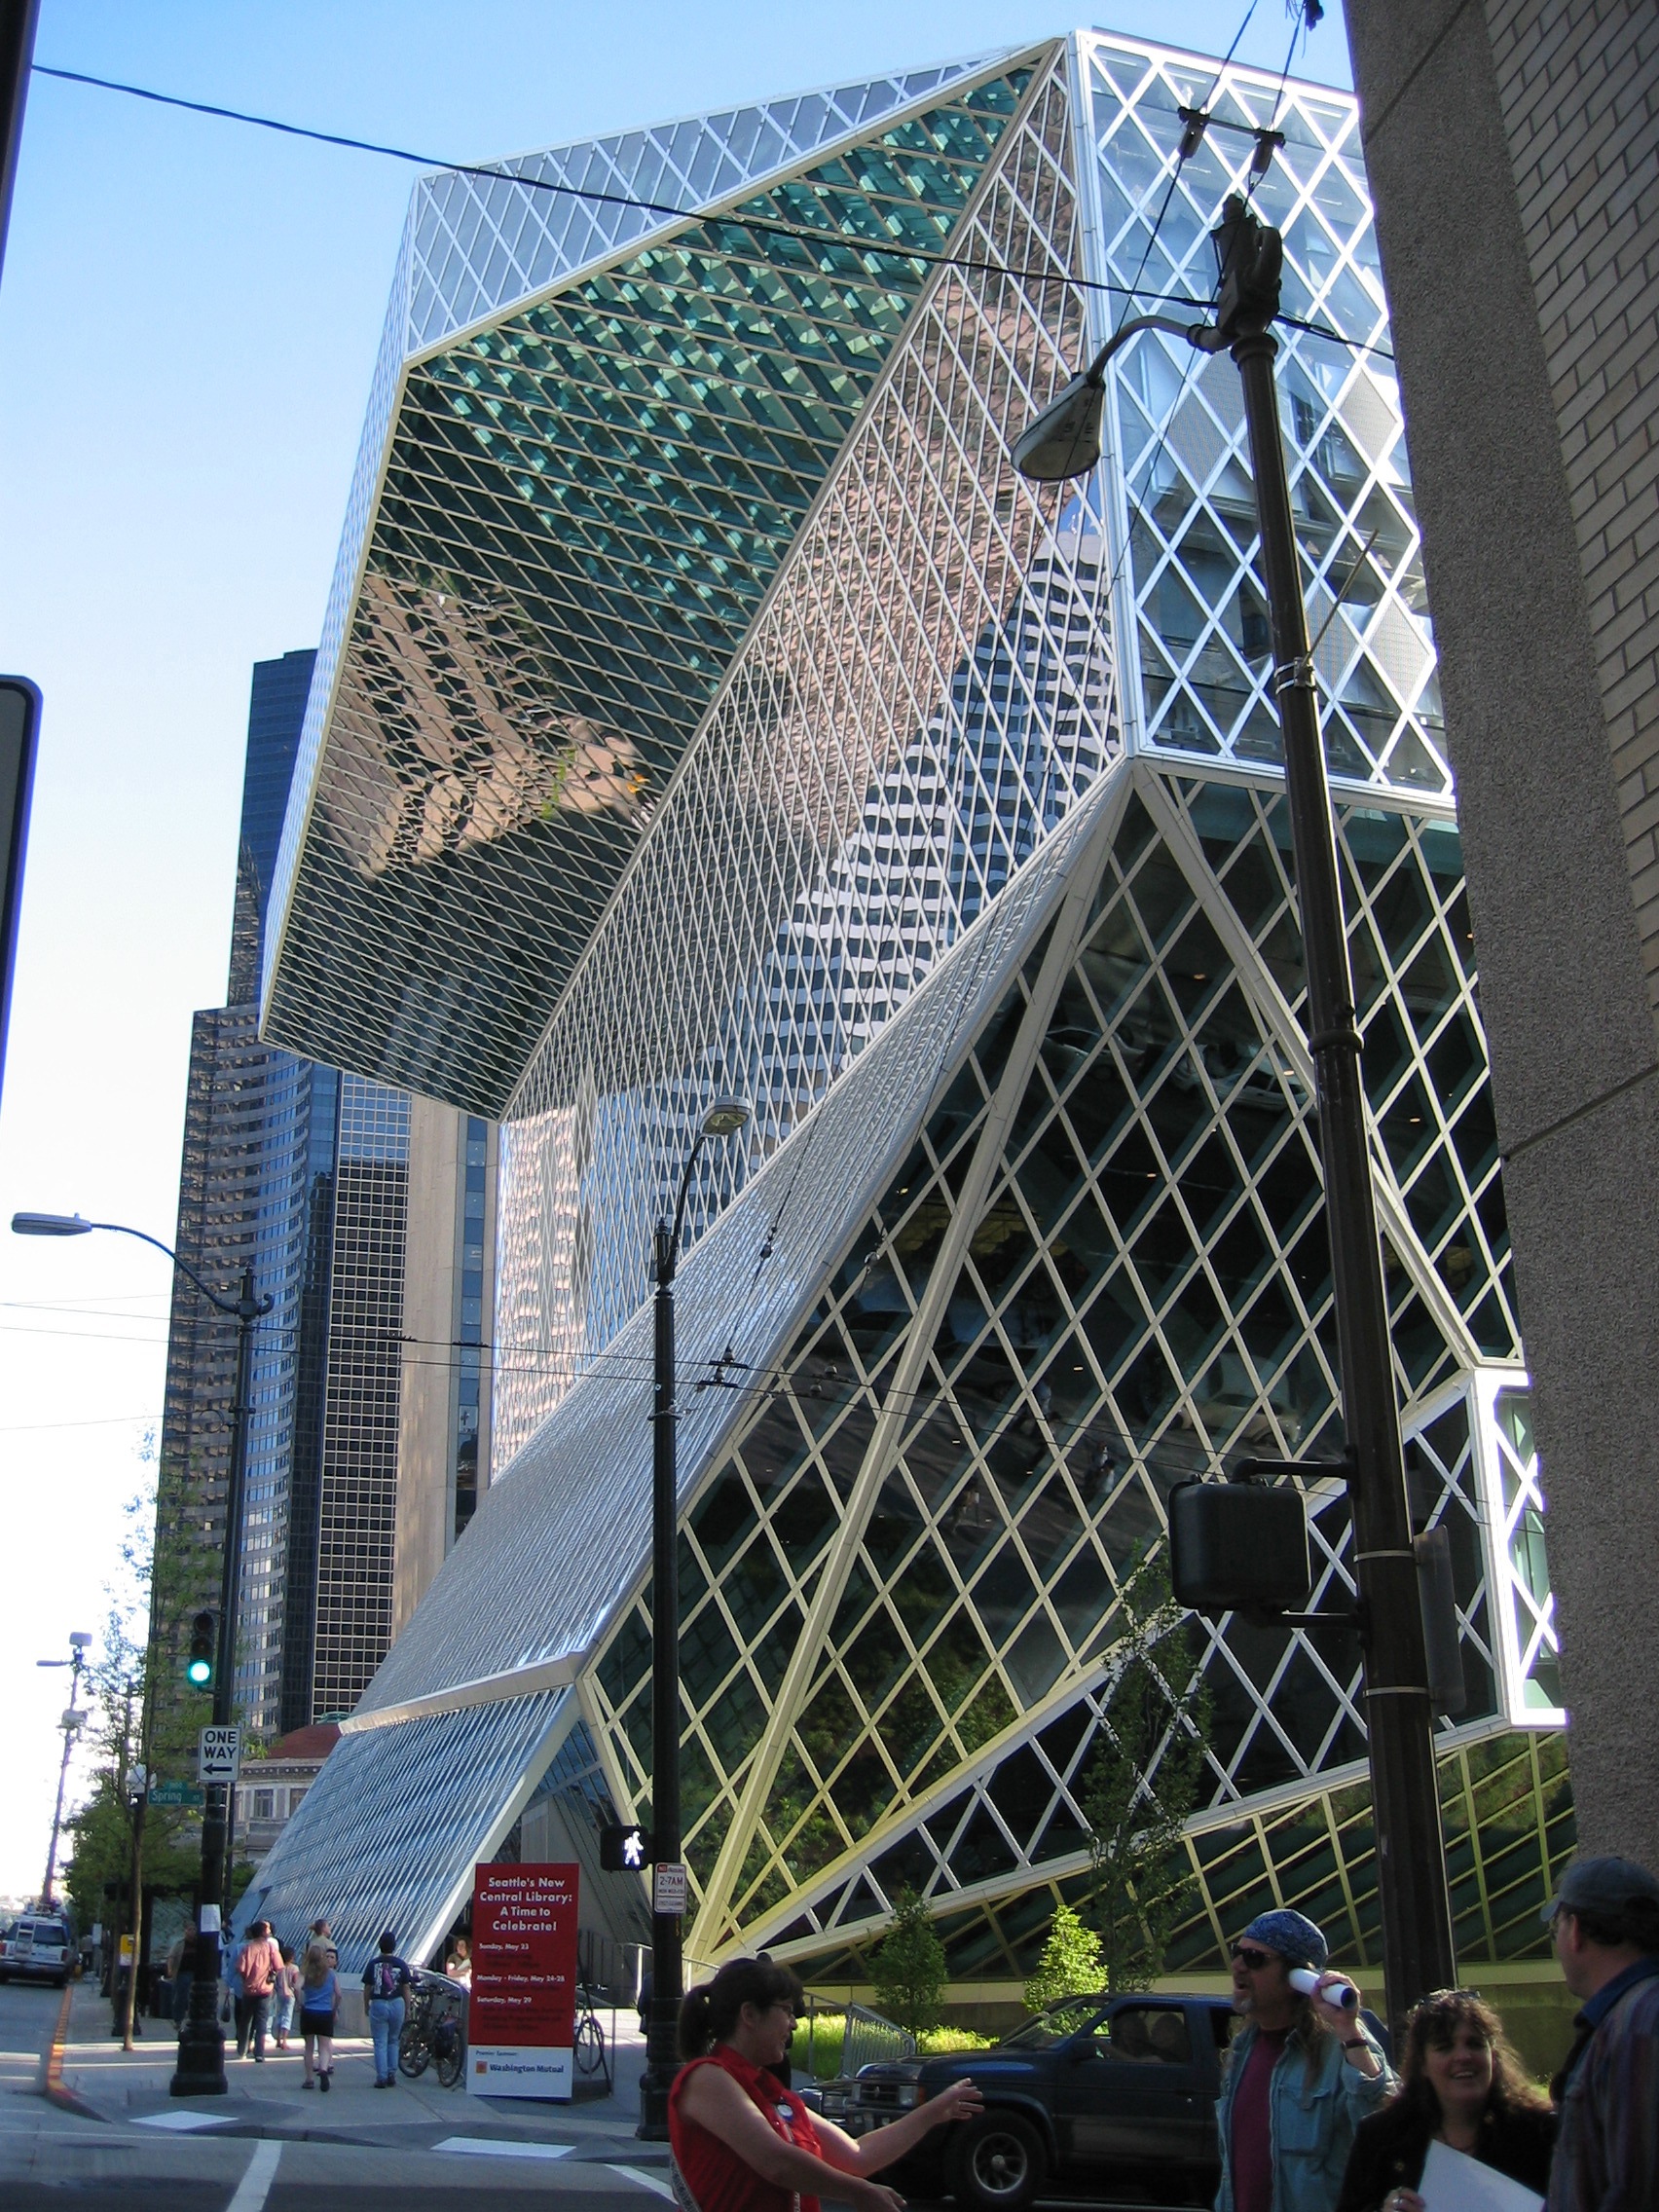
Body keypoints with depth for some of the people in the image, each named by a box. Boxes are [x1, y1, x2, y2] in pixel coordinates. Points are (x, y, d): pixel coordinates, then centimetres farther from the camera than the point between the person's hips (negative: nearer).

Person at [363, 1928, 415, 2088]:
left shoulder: (373, 1964, -2)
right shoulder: (400, 1964, 0)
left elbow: (367, 1988, 0)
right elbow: (406, 1987, 2)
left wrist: (366, 2006, 13)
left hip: (378, 2004, -1)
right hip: (396, 2003, 1)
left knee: (380, 2043, 3)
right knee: (393, 2041, 16)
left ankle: (381, 2078, -2)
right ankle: (392, 2075, 13)